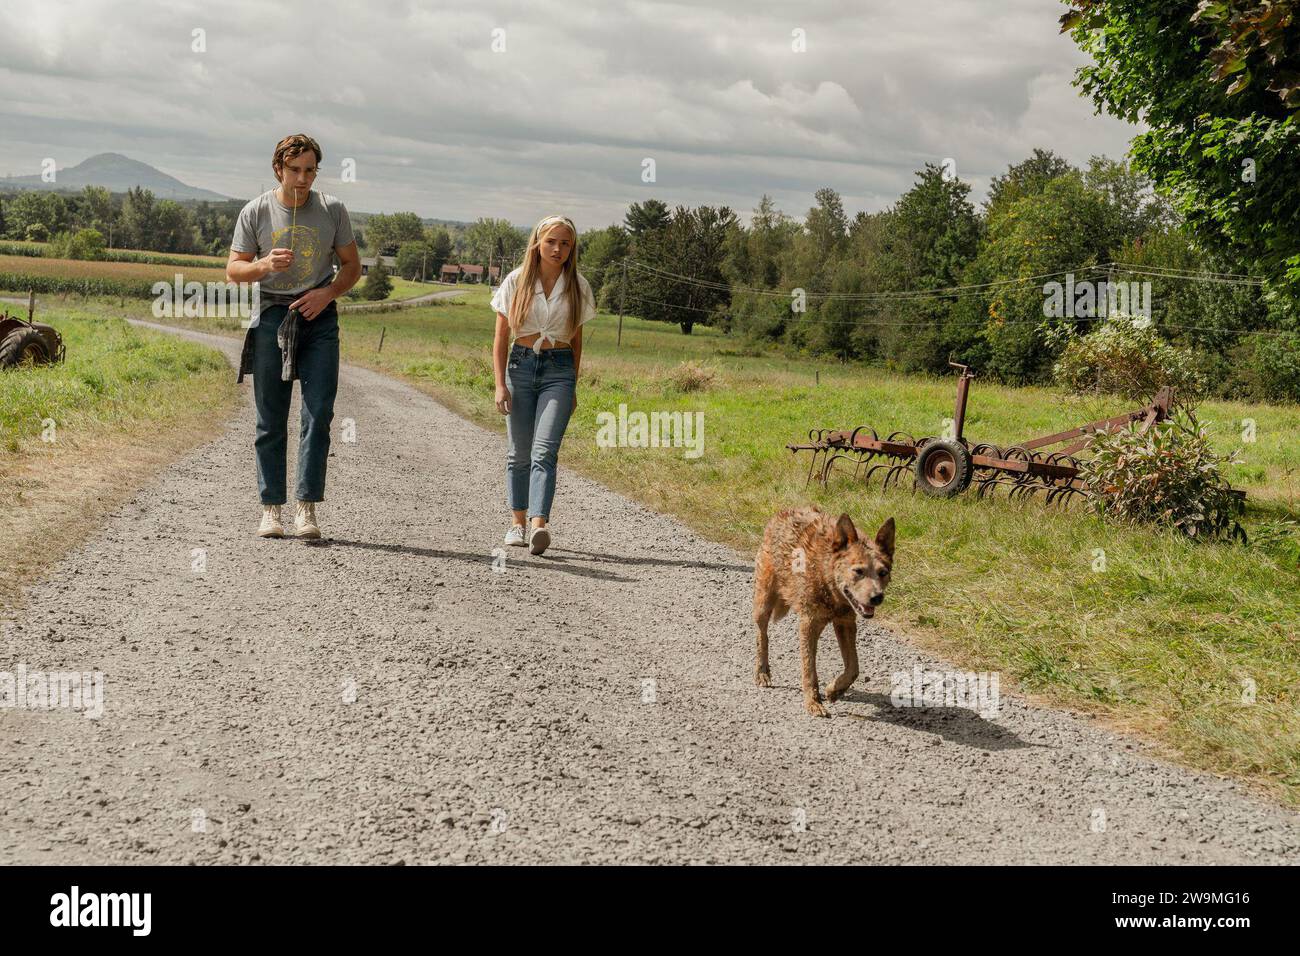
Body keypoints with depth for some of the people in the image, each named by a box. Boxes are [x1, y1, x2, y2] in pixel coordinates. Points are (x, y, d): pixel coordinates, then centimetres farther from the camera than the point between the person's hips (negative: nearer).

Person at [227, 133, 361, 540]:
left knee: (318, 414, -10)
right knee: (271, 421, 2)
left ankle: (307, 508, -8)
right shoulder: (255, 212, 1)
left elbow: (352, 265, 11)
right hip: (272, 318, 0)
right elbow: (233, 270, 6)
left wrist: (327, 293, -9)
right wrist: (264, 265, -16)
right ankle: (271, 509, 8)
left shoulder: (332, 210, 3)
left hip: (319, 318, 0)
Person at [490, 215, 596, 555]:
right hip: (520, 365, 1)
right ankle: (518, 523, 17)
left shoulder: (578, 287, 4)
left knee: (544, 451, -15)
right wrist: (500, 384, -5)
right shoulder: (516, 281, 0)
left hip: (559, 371, -1)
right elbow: (501, 338, 3)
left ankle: (539, 526, -26)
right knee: (519, 452, 6)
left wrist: (573, 387, 16)